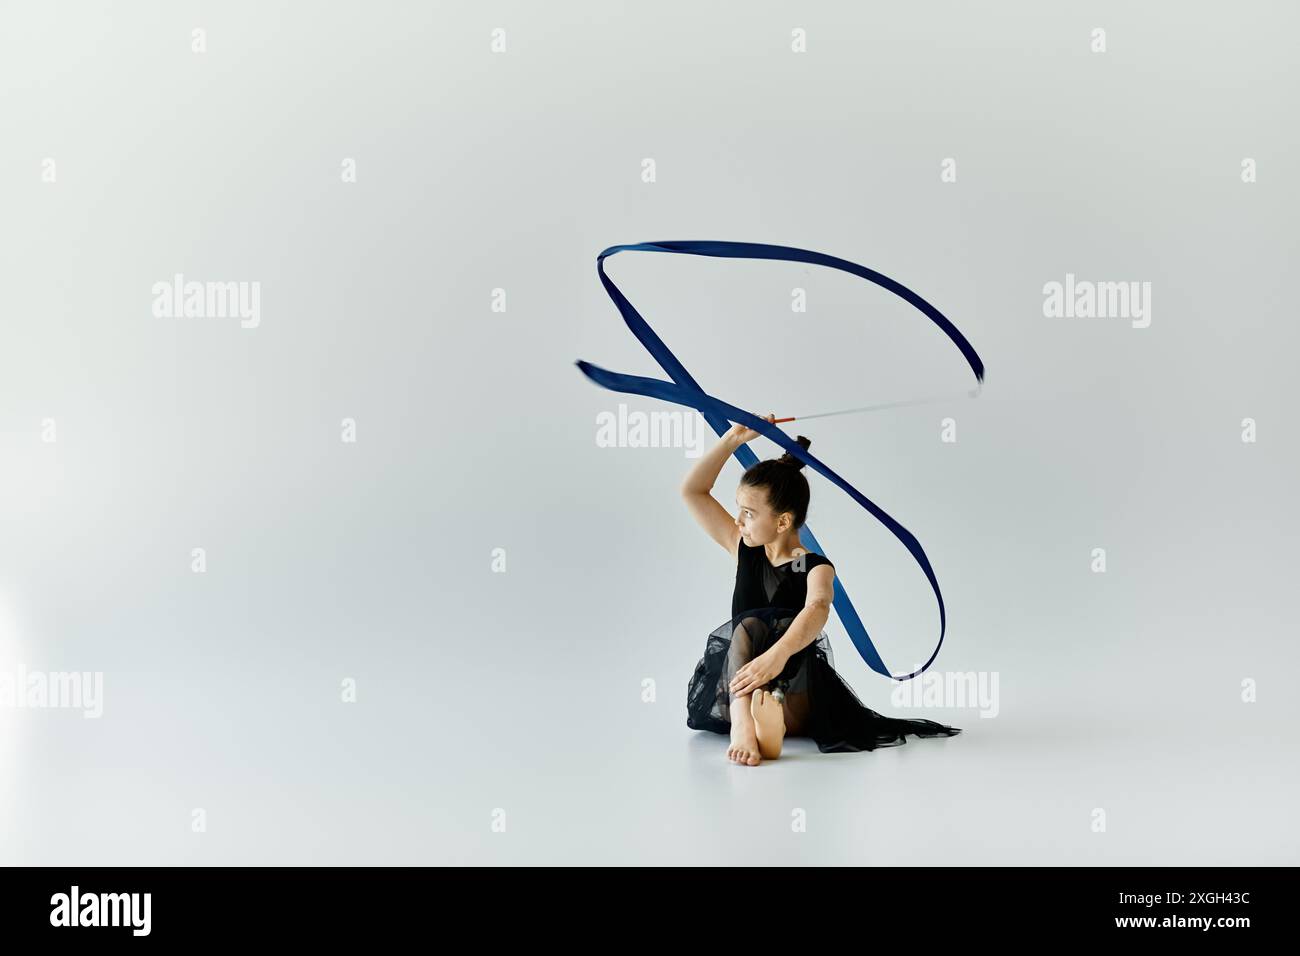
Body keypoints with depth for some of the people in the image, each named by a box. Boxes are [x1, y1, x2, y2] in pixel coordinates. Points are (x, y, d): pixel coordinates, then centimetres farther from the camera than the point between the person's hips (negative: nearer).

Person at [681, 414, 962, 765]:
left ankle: (769, 706, -64)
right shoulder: (744, 549, 10)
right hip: (729, 698, 3)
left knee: (780, 624, -31)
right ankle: (741, 723, -57)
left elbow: (817, 608, -31)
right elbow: (692, 490, 12)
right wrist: (734, 438, 4)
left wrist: (777, 654, -51)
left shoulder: (815, 567, -7)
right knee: (747, 626, -28)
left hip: (795, 701, -3)